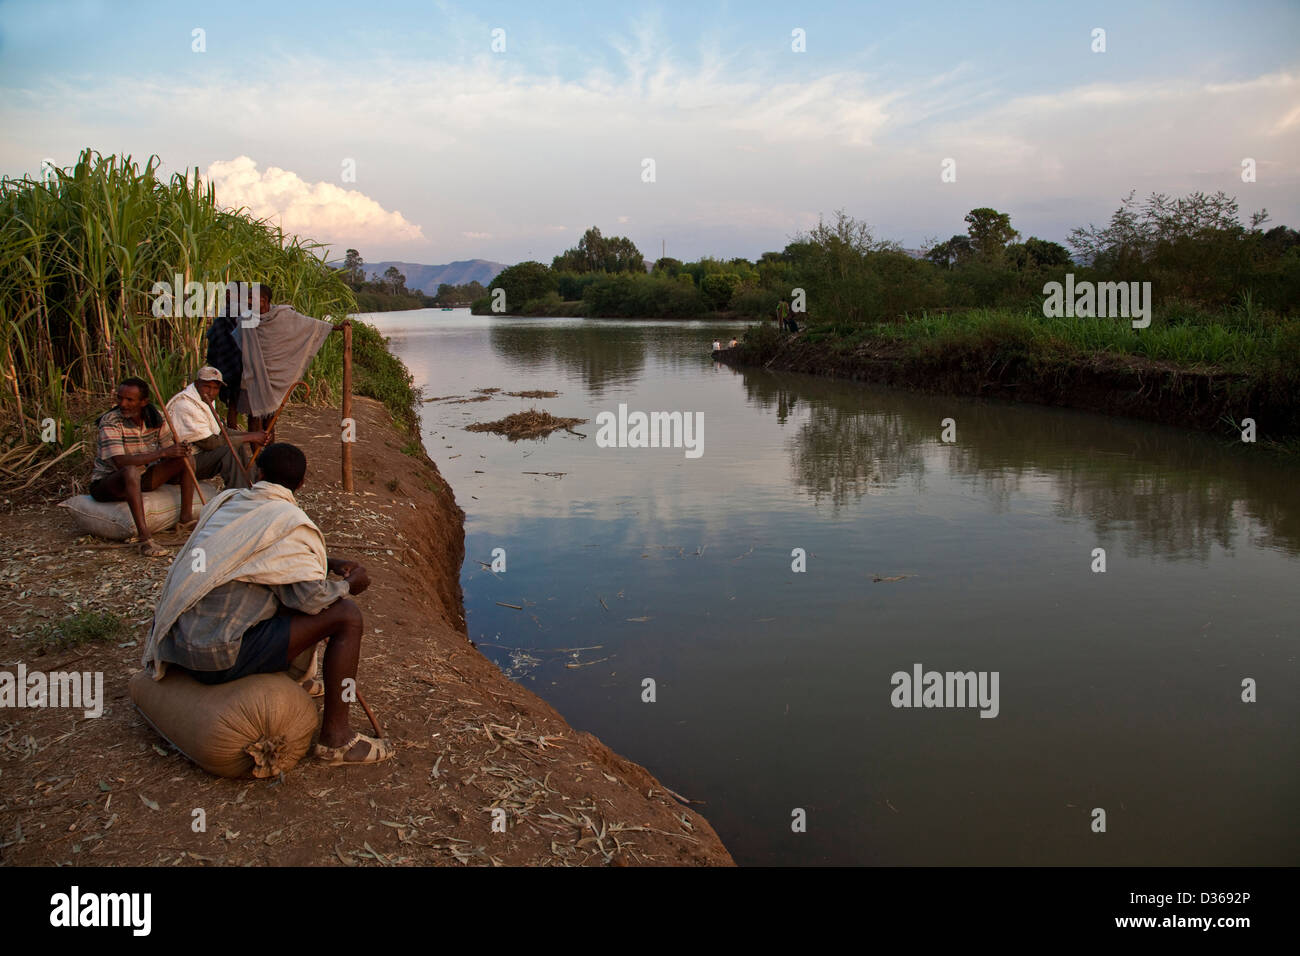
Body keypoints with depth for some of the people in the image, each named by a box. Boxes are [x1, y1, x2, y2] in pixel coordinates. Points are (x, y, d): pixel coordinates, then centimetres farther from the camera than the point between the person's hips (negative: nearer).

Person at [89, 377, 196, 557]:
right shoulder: (110, 422, -21)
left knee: (185, 458, -8)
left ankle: (186, 519, -13)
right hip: (106, 483, -6)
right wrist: (162, 453, -37)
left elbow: (169, 451, 6)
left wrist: (180, 450, -16)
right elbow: (120, 461, -34)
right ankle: (145, 539, -47)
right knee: (131, 471, -40)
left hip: (140, 479, 6)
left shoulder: (153, 419, -3)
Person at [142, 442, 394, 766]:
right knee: (346, 615, -9)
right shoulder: (288, 522, -14)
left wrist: (331, 564, 18)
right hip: (218, 656, -9)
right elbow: (313, 598, -17)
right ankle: (335, 737, -3)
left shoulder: (226, 501, 11)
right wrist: (349, 584, 3)